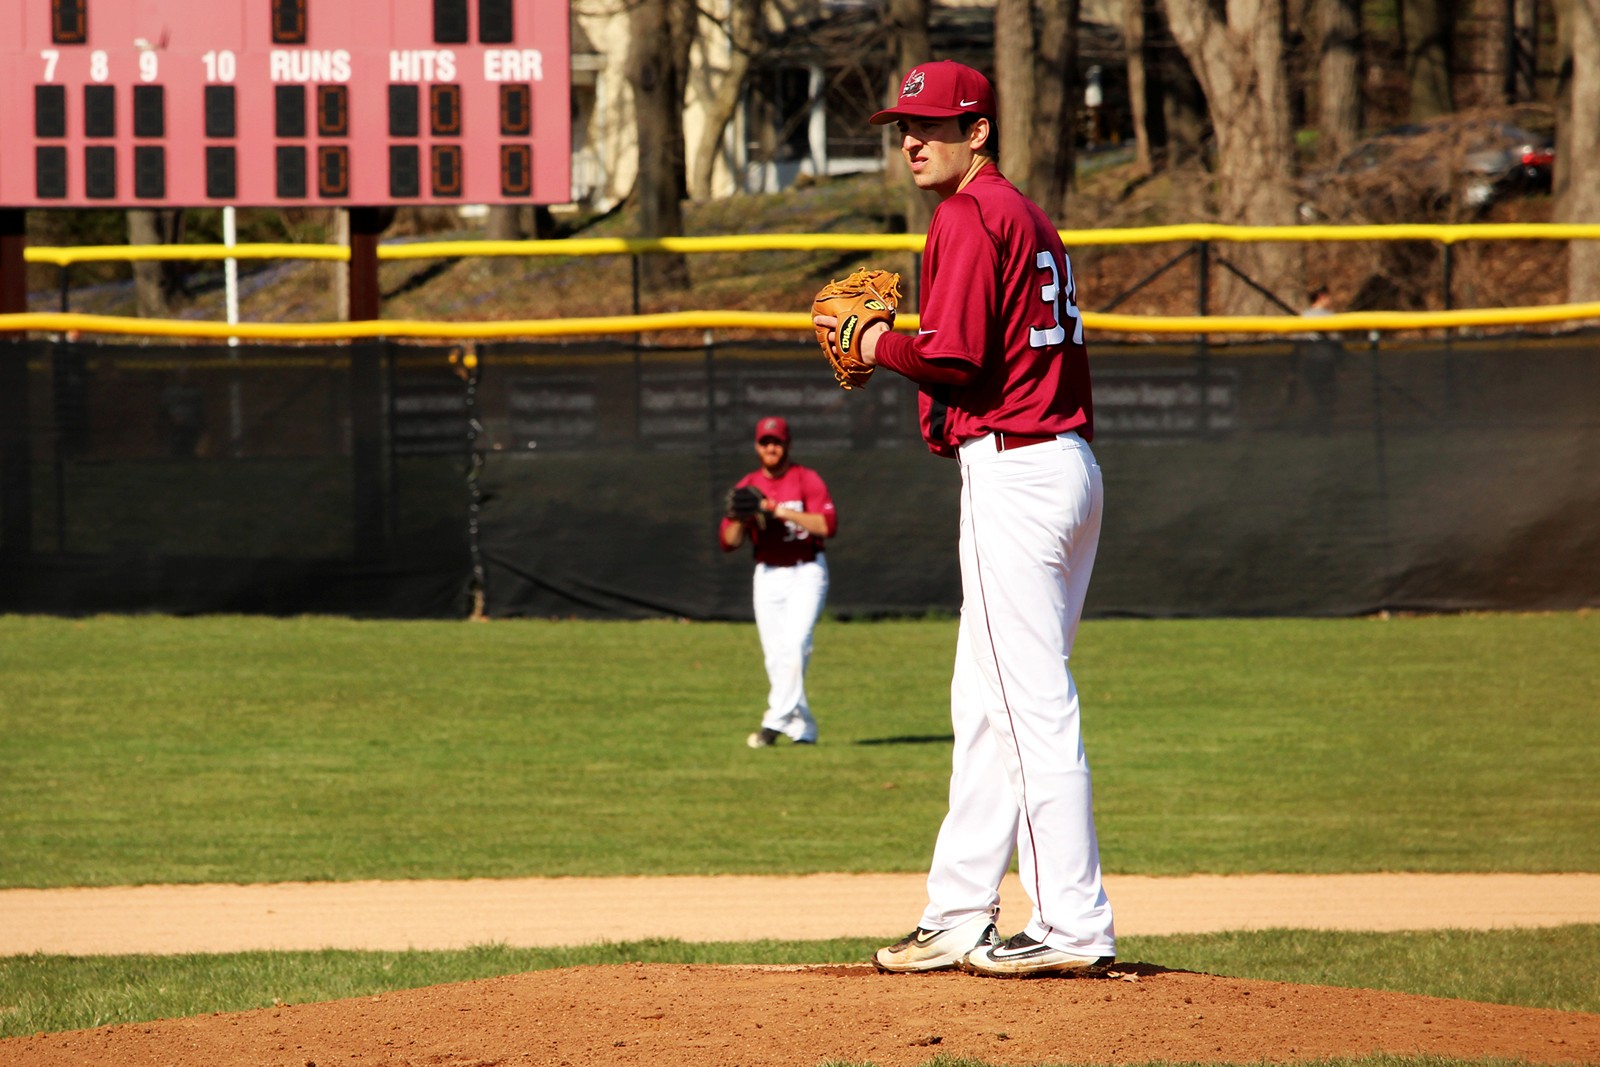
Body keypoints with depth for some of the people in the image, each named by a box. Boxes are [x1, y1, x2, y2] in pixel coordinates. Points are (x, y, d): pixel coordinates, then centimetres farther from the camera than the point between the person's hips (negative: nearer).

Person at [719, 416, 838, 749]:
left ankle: (775, 722, -22)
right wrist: (739, 518, -18)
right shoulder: (747, 487, 5)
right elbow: (728, 541, 3)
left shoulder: (807, 480, -5)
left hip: (806, 572, -4)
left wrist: (782, 512, -24)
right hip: (767, 576, 4)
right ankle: (802, 729, 10)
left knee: (795, 644, -20)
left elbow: (827, 525, -18)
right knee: (775, 655, 2)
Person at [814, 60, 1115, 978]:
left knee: (1035, 706, -9)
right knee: (987, 704, 15)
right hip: (1069, 462, 10)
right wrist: (891, 343, 15)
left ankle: (1076, 926, -9)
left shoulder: (969, 219, -10)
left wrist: (879, 345, -3)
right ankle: (960, 916, 19)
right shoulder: (1028, 217, 21)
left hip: (1013, 473, -10)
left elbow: (954, 357, -19)